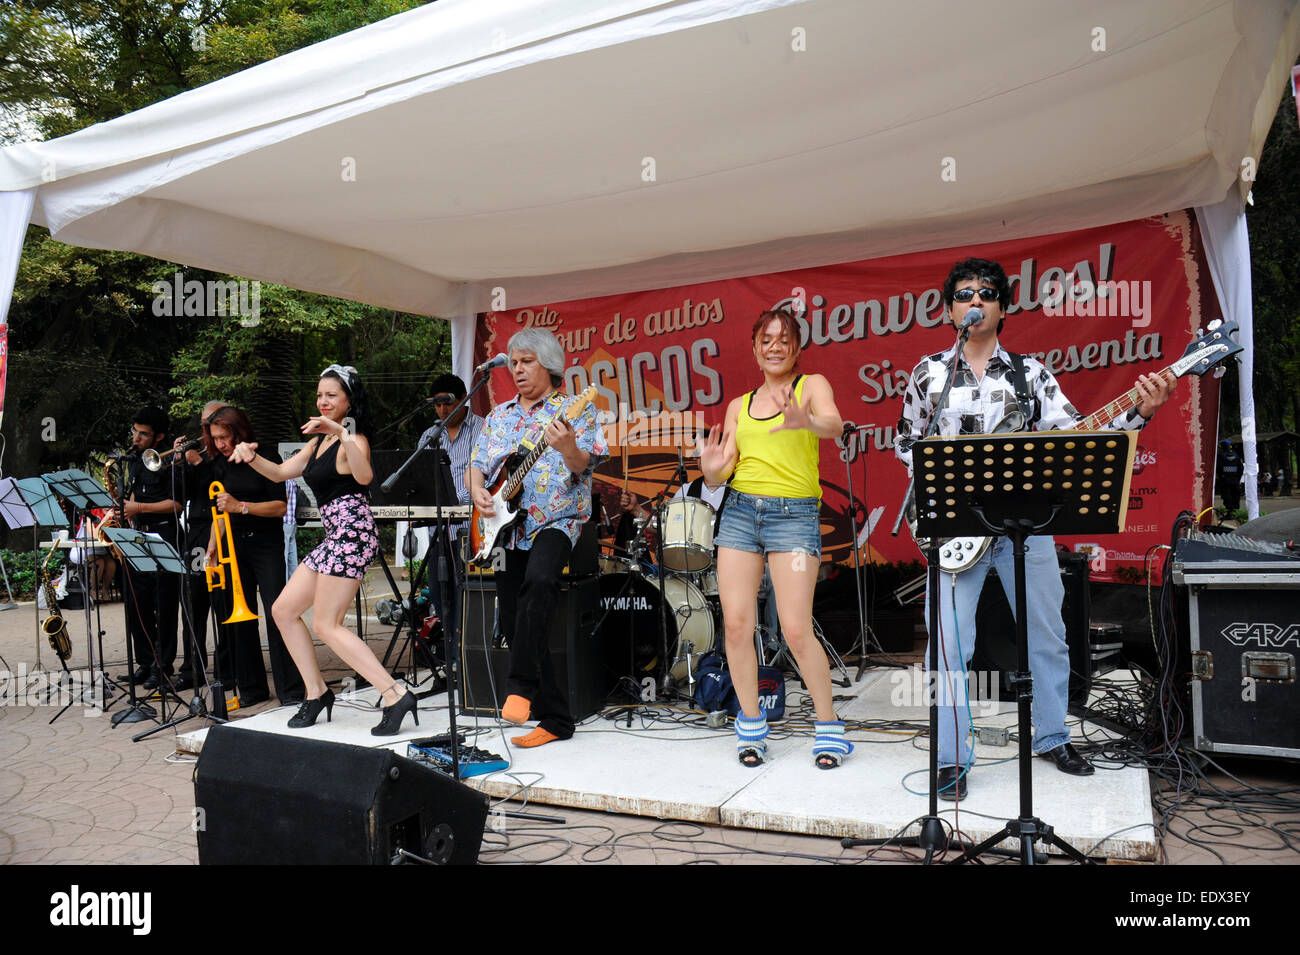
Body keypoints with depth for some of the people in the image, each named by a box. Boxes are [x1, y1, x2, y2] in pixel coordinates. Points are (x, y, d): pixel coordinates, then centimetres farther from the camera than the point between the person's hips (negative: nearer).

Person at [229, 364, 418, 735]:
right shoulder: (318, 441, 19)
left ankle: (396, 697, -13)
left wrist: (342, 433, -41)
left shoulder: (354, 440, -10)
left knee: (326, 625, -12)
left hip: (351, 532, -10)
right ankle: (316, 692, 21)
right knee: (283, 610, 12)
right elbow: (281, 472, 19)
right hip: (333, 536, 10)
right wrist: (251, 457, 1)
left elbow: (364, 476, -31)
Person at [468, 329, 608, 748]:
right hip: (507, 527, 6)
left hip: (556, 520, -6)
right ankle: (555, 718, 9)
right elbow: (476, 466, 20)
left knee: (539, 581, -36)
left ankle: (520, 687, -26)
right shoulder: (498, 415, 19)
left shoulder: (575, 410, 2)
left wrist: (567, 448, -33)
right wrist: (478, 492, -1)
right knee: (512, 623, 1)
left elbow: (583, 464, -11)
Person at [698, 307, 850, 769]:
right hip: (740, 510, 4)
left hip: (795, 514, -4)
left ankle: (828, 725, 11)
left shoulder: (812, 385, 6)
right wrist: (711, 469, -13)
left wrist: (805, 421, -39)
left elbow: (834, 425, -16)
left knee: (797, 630, -10)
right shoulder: (739, 406, 17)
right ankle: (751, 725, 16)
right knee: (736, 623, -1)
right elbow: (722, 473, 12)